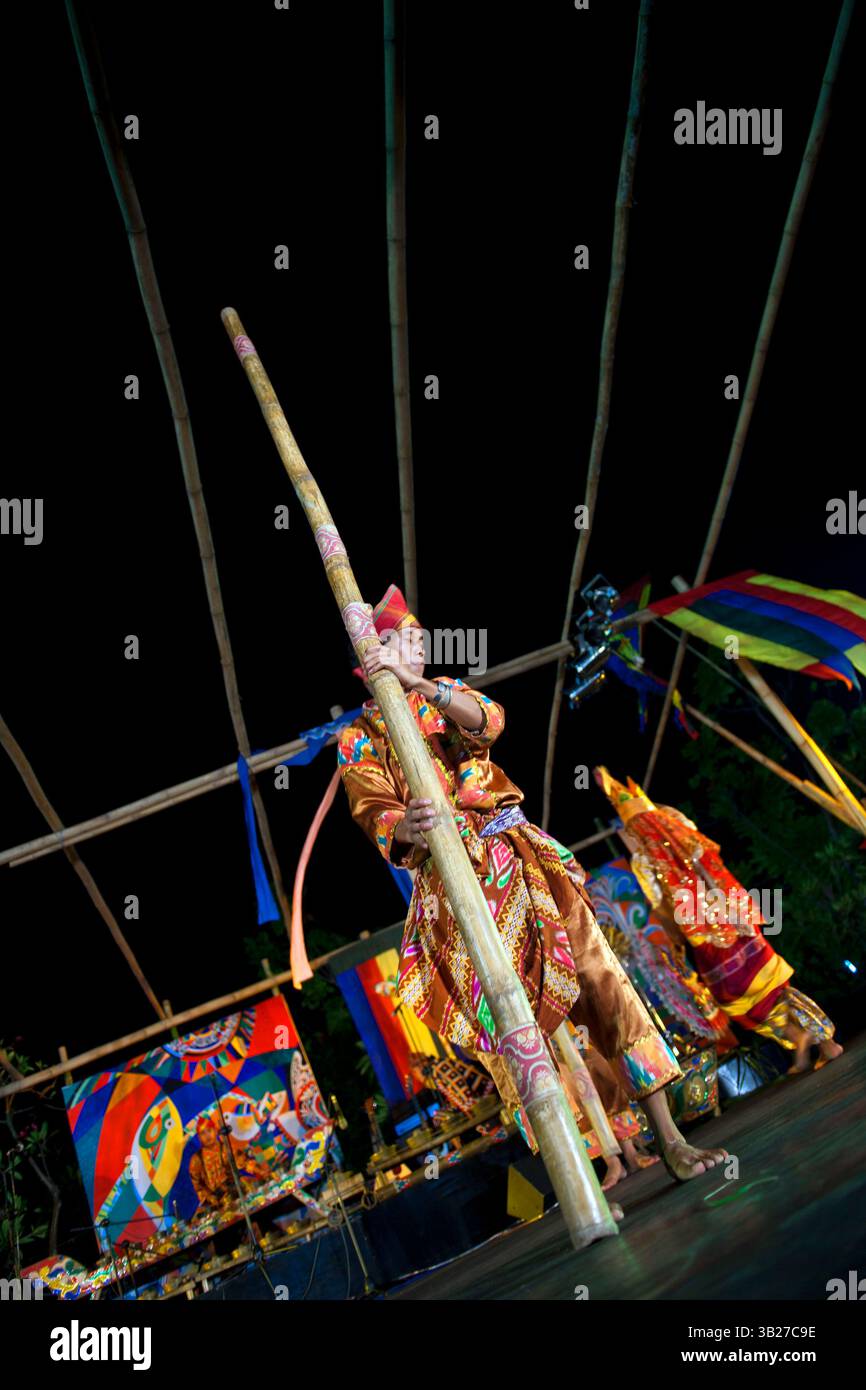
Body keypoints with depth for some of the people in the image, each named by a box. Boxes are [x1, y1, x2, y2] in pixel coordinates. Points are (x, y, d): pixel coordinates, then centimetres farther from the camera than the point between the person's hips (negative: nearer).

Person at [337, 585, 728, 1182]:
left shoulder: (446, 691, 15)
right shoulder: (358, 741, 9)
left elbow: (489, 720, -8)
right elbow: (372, 808, -8)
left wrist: (420, 684, -24)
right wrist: (402, 830, -32)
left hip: (517, 855, 2)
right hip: (449, 881, -1)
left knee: (599, 973, -5)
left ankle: (670, 1139, 7)